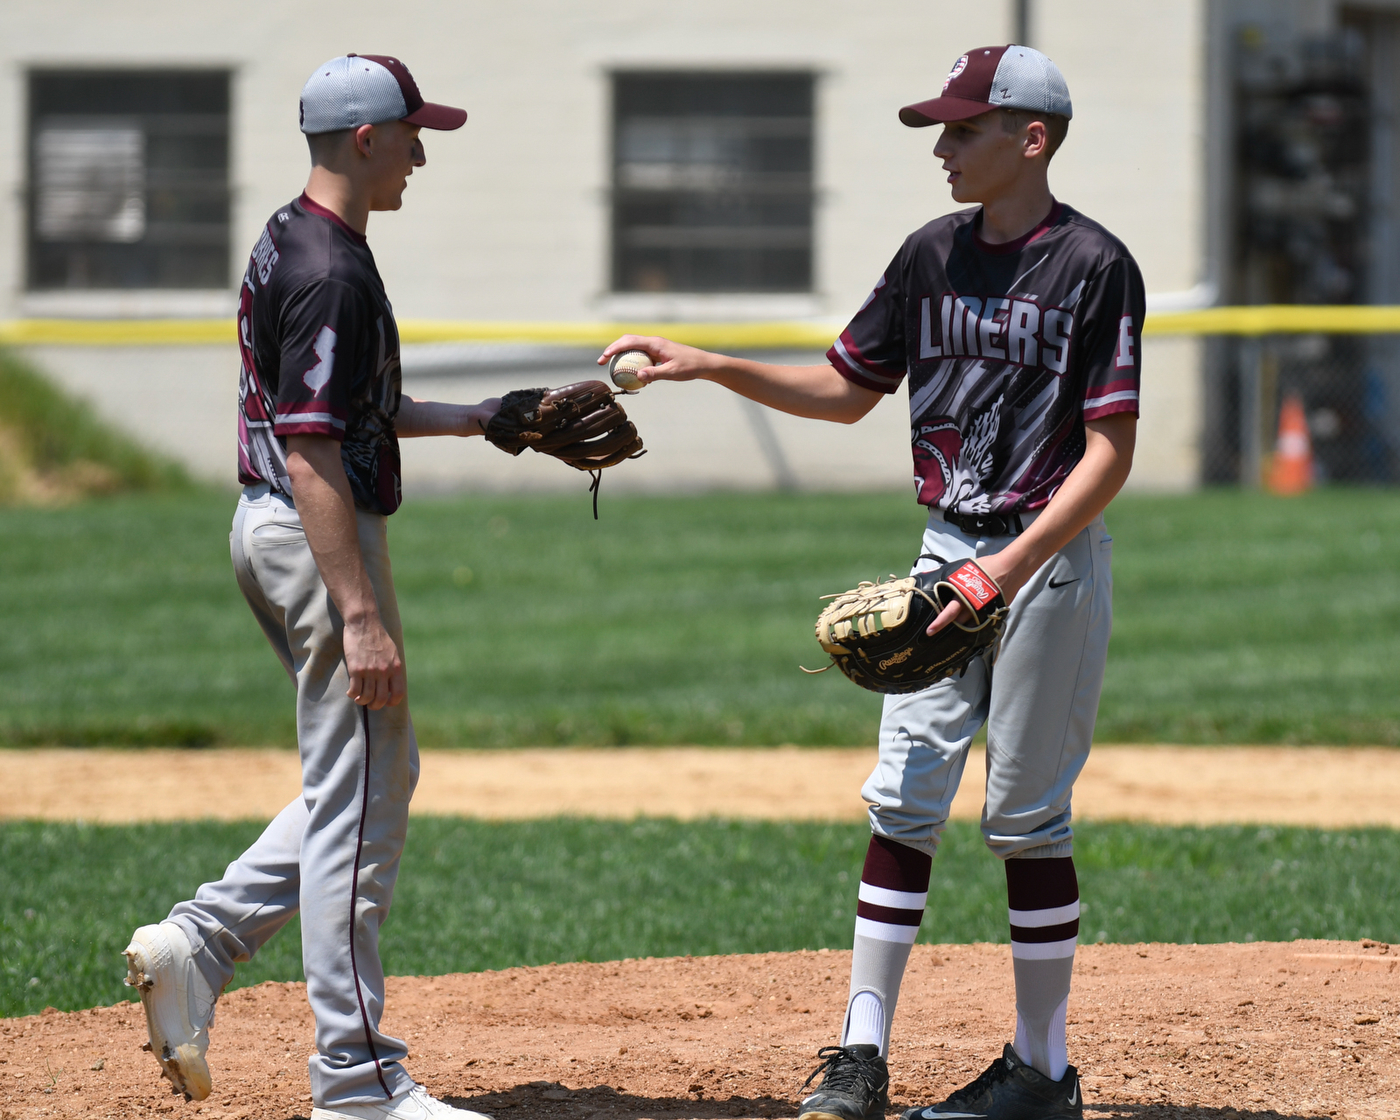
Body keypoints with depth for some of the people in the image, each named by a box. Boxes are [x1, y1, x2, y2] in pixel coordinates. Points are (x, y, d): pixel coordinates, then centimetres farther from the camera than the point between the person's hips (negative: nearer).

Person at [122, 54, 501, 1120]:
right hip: (318, 540, -10)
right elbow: (312, 454, -24)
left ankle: (197, 943, 13)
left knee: (377, 777, 17)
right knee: (359, 799, -5)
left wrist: (466, 419, 21)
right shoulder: (330, 273, -19)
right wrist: (361, 617, -26)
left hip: (271, 530, 10)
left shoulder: (288, 242, 13)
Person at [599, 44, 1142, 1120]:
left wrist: (1011, 568, -23)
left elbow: (1110, 454, -15)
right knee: (904, 798, 0)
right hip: (950, 548, 6)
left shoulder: (1094, 266, -12)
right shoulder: (934, 255, 8)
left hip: (1052, 559, -6)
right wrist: (708, 366, 5)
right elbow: (847, 391, 17)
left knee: (1027, 814, -2)